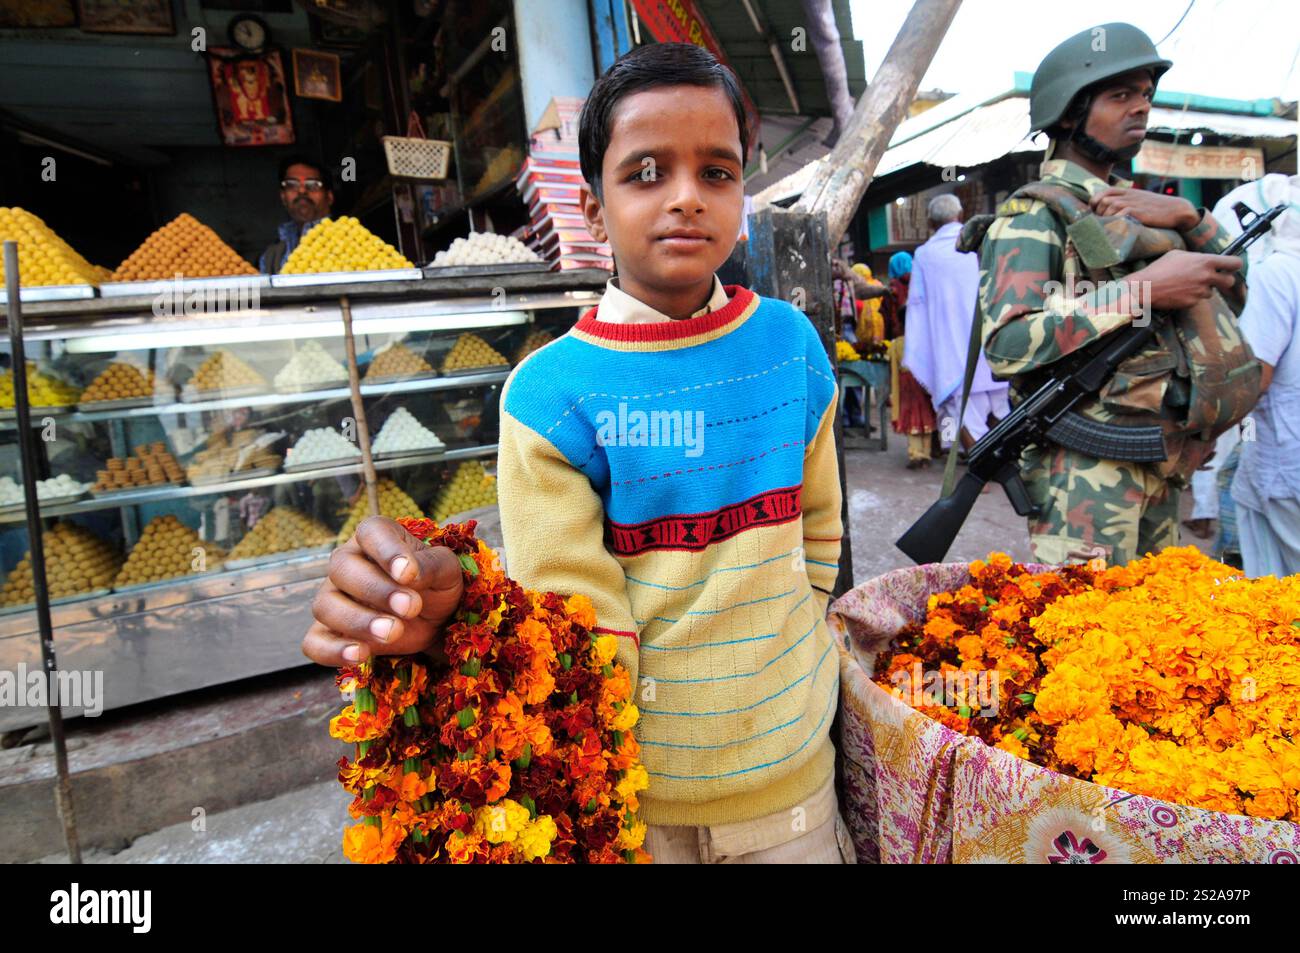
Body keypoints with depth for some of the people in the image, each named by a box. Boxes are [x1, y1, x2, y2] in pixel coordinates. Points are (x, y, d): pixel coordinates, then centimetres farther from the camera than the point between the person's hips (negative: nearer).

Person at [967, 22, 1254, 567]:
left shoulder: (1137, 207, 18)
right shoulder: (1035, 212, -9)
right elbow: (1008, 344, -23)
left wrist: (1187, 216, -2)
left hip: (1162, 464, 9)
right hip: (1087, 469, -8)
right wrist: (1145, 289, -22)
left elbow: (1237, 288, 15)